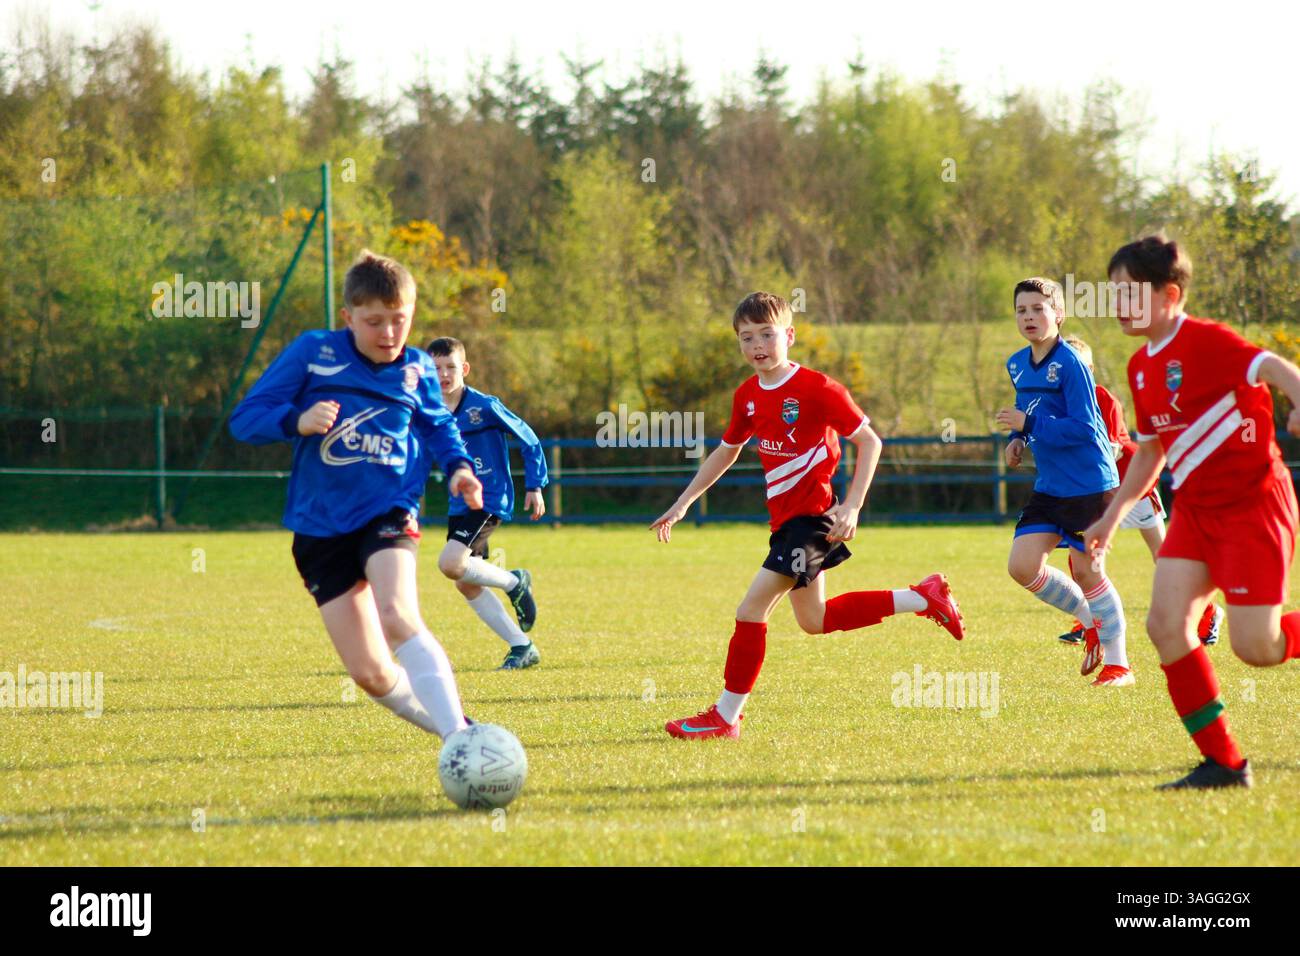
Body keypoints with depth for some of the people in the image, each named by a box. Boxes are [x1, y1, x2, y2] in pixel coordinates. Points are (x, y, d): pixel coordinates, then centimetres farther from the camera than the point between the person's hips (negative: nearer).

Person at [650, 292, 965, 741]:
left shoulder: (817, 388, -15)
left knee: (751, 610, -13)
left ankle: (725, 716, -6)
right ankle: (922, 598, 25)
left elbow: (869, 442, -11)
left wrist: (851, 506, -19)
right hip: (785, 518, 9)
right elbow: (726, 451, 22)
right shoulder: (747, 396, 7)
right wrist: (682, 504, 18)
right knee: (814, 620, 17)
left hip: (812, 516, -9)